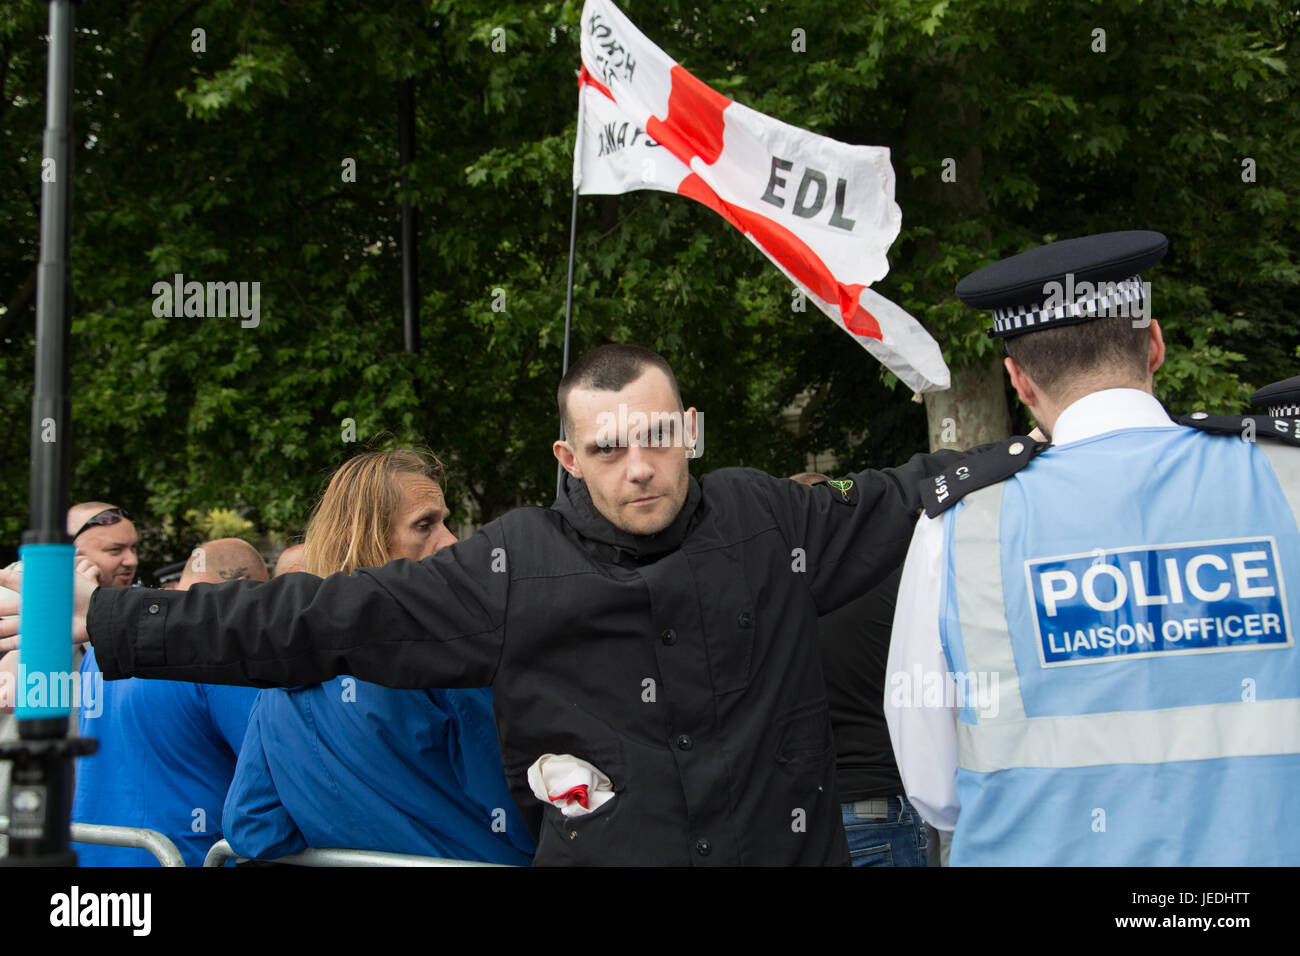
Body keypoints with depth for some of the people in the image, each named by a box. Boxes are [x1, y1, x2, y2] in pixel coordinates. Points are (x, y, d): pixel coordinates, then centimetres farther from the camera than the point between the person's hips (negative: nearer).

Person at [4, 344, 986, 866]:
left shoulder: (766, 520, 1)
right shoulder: (512, 571, -4)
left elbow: (897, 501, 14)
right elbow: (316, 618, -4)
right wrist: (105, 618, -6)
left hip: (790, 845, 1)